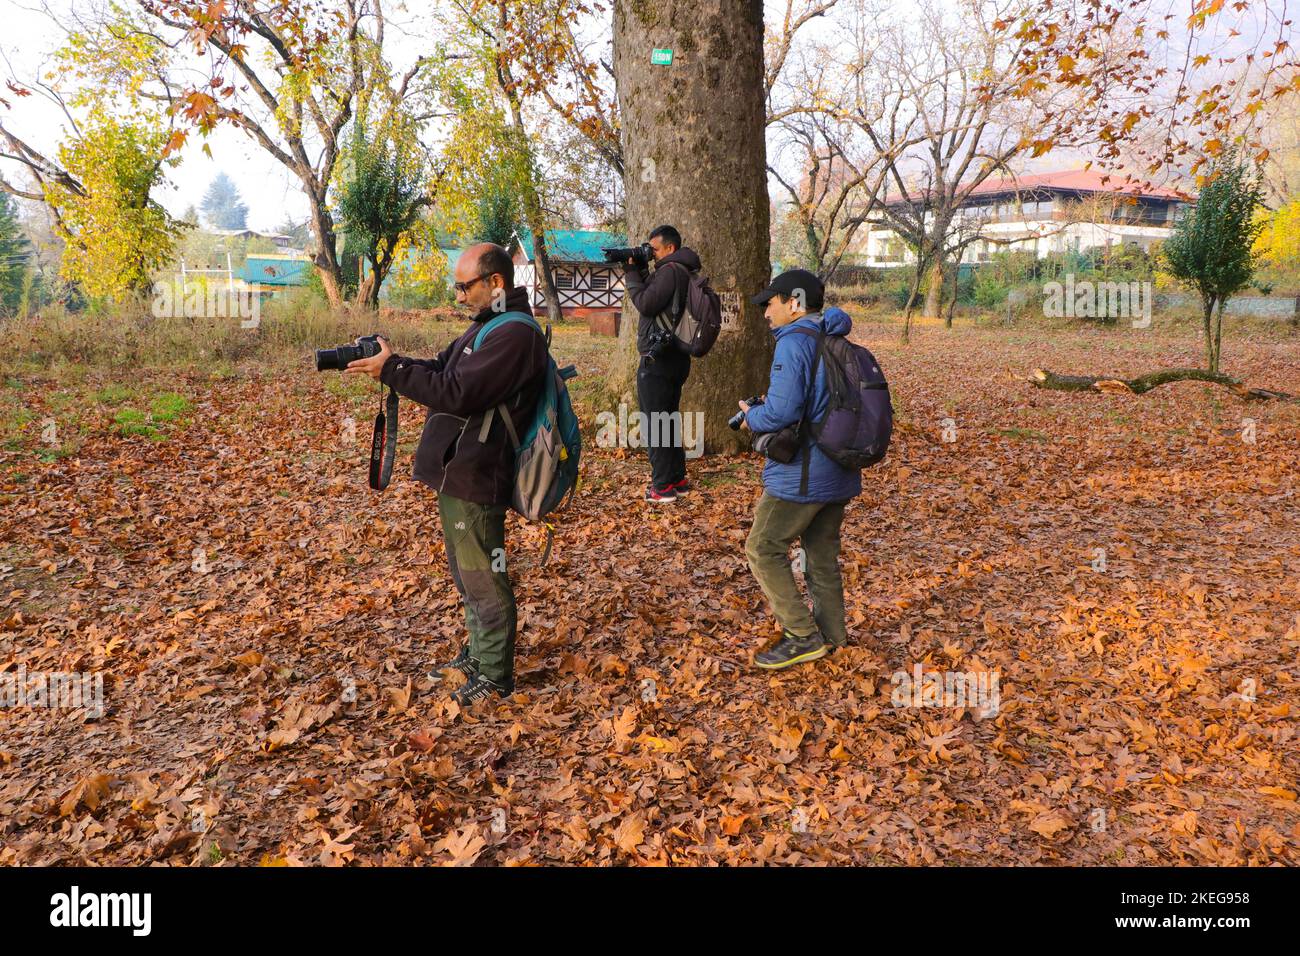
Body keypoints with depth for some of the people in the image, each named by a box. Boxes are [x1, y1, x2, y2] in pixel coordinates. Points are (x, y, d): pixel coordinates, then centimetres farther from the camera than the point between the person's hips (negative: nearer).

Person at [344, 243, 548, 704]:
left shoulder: (514, 335, -20)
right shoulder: (488, 325, 14)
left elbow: (457, 392, -24)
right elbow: (442, 368, 16)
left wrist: (391, 369, -17)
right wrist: (388, 361, 0)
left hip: (475, 478, -10)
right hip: (457, 471, 11)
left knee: (483, 578, 2)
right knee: (466, 572, 22)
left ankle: (495, 675, 16)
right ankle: (478, 650, 38)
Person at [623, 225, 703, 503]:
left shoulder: (670, 270, -15)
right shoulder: (682, 271, 16)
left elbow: (645, 303, -19)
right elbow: (653, 295, 15)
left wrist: (631, 273, -7)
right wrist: (638, 271, 5)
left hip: (658, 360, -10)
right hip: (675, 357, 10)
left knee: (655, 421, -5)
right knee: (670, 417, 16)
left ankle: (663, 486, -2)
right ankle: (678, 480, 22)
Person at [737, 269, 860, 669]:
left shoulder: (794, 343, -15)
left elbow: (782, 411, -24)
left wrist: (752, 417, -4)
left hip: (802, 474, -9)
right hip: (839, 472, 9)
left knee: (764, 549, 1)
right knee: (822, 553, 16)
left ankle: (803, 636, 1)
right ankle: (831, 635, 25)